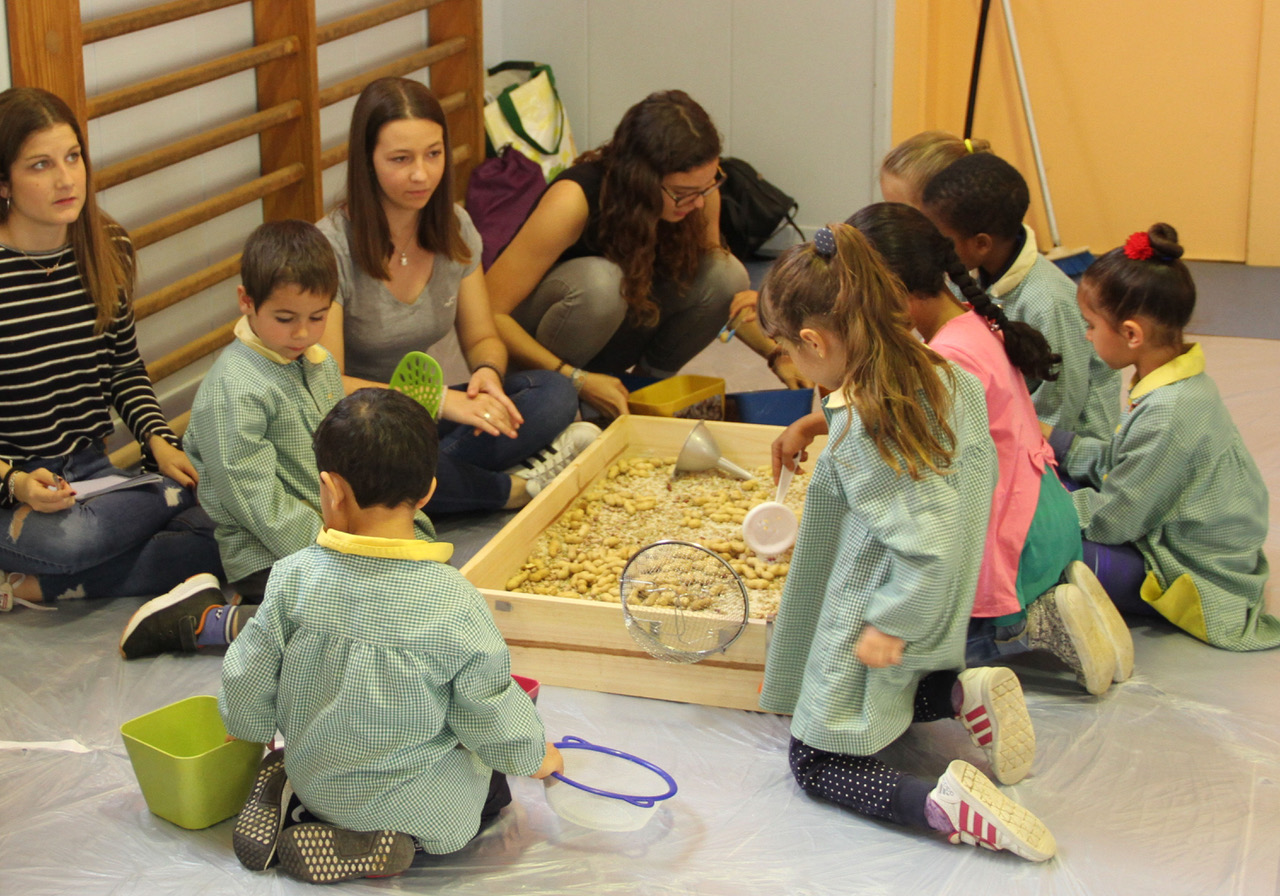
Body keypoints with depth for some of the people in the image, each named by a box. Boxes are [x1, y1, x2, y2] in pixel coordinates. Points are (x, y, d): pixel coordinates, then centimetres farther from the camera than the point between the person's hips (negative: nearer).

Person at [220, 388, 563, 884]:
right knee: (494, 785, 22)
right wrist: (534, 754, 11)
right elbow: (490, 710, -11)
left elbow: (246, 689, -7)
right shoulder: (454, 601, -23)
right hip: (415, 801, -4)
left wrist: (249, 724, 17)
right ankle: (385, 840, 0)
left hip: (315, 780, 5)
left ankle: (283, 795, 7)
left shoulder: (294, 578, -17)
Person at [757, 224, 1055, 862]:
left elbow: (924, 547, -32)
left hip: (869, 625, -9)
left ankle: (941, 805, -16)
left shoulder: (862, 438, -32)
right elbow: (982, 477, 7)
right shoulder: (945, 379, -8)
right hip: (937, 614, 9)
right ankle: (963, 694, 8)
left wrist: (891, 625, -17)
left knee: (815, 761, 6)